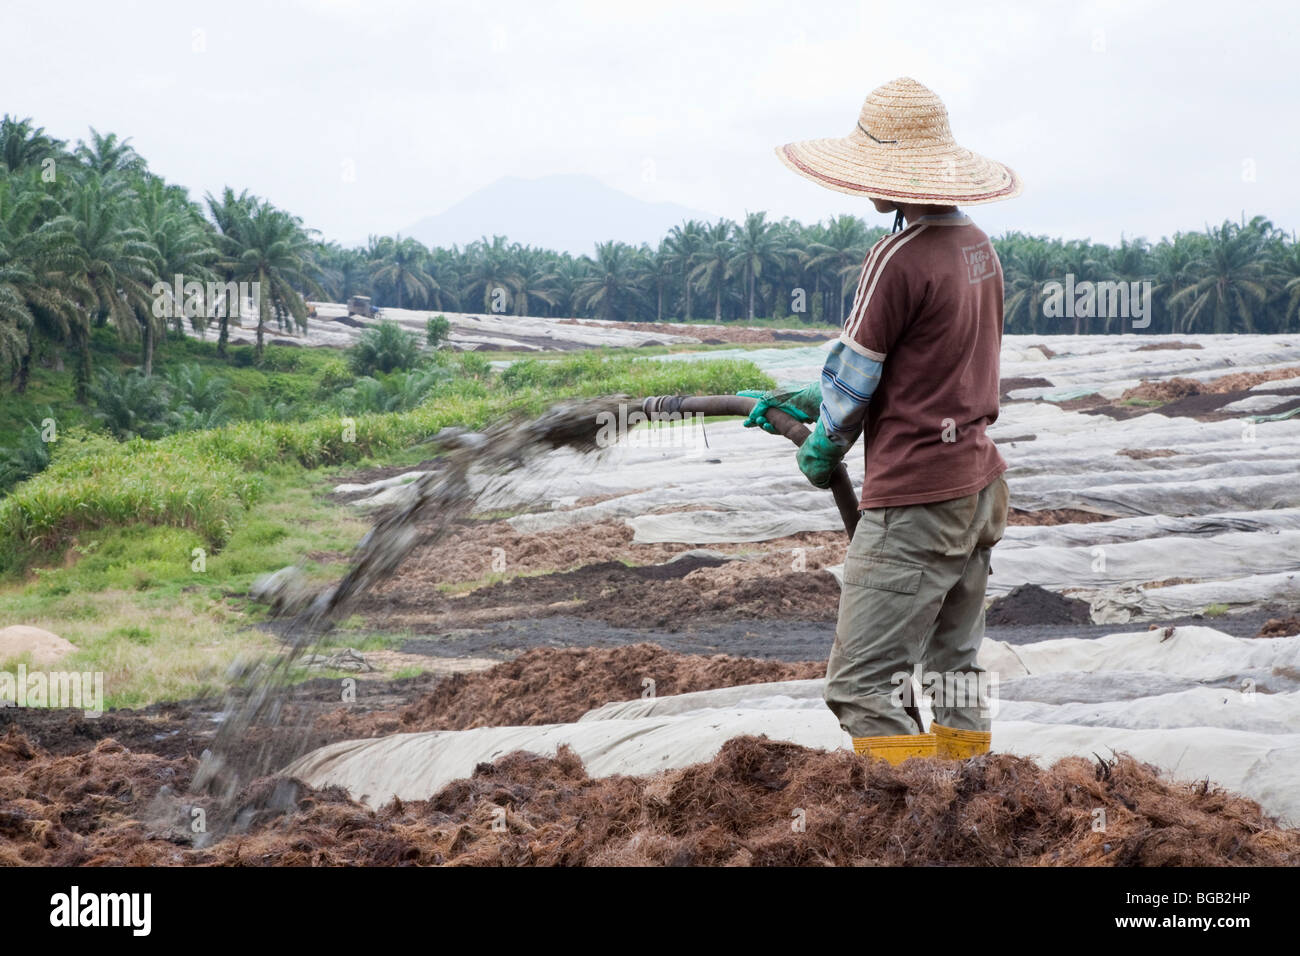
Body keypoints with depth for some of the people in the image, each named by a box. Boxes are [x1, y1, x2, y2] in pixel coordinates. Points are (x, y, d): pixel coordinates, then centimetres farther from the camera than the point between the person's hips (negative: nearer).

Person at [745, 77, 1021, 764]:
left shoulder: (900, 257, -19)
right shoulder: (975, 245, 9)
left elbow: (854, 375, -10)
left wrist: (821, 449, 9)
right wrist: (806, 401, 18)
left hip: (915, 500, -10)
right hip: (978, 483, 10)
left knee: (862, 685, -7)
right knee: (952, 664, 19)